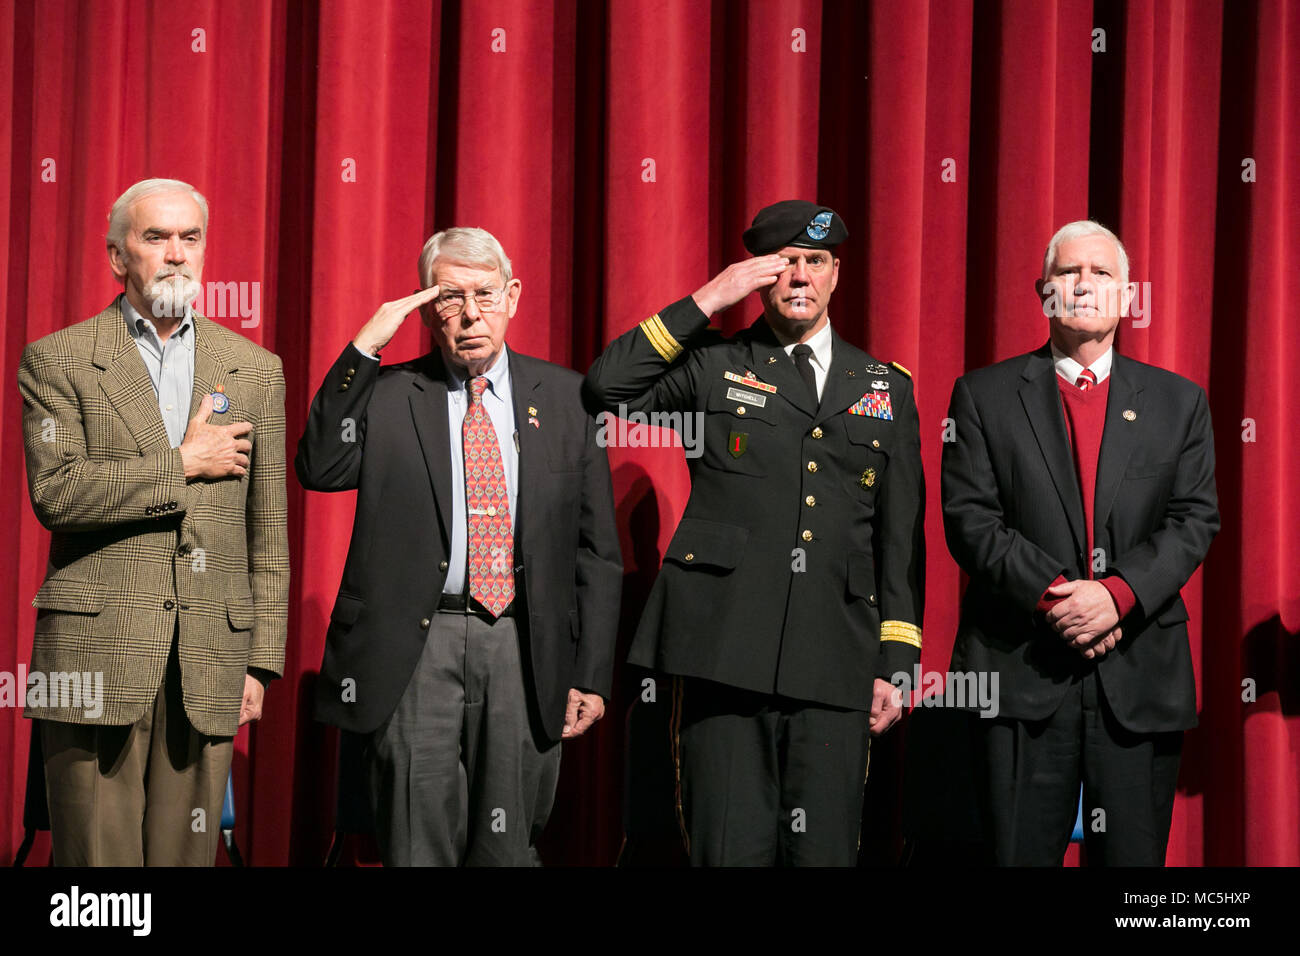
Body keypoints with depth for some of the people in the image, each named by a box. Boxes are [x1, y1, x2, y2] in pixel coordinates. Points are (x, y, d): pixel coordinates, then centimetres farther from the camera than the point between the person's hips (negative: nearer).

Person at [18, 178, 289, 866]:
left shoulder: (255, 370, 12)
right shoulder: (58, 360, 4)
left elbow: (269, 533, 12)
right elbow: (54, 492, -10)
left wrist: (261, 660, 7)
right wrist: (184, 462, -8)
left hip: (210, 663, 3)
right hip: (97, 653, -2)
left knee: (185, 855, 5)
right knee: (97, 856, 0)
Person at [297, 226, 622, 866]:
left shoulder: (565, 397, 9)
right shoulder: (386, 394, 6)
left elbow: (596, 549, 8)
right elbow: (318, 468, -11)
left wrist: (592, 675, 3)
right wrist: (363, 348, -12)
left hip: (525, 649, 1)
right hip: (415, 647, -1)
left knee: (509, 849, 7)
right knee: (417, 848, 3)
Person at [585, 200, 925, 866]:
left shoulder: (886, 389, 16)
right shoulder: (712, 367, 10)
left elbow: (901, 538, 15)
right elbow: (607, 387, -6)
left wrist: (897, 663, 8)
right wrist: (707, 301, -4)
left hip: (836, 666, 2)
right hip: (728, 654, -2)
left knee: (823, 853, 2)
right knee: (733, 851, -3)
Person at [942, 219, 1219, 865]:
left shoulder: (1178, 401, 12)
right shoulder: (985, 395, 7)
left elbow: (1193, 520, 3)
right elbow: (970, 519, -2)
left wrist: (1118, 593, -13)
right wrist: (1052, 596, -14)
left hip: (1141, 674, 2)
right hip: (1020, 669, -1)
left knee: (1133, 854, 5)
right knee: (1019, 854, 2)